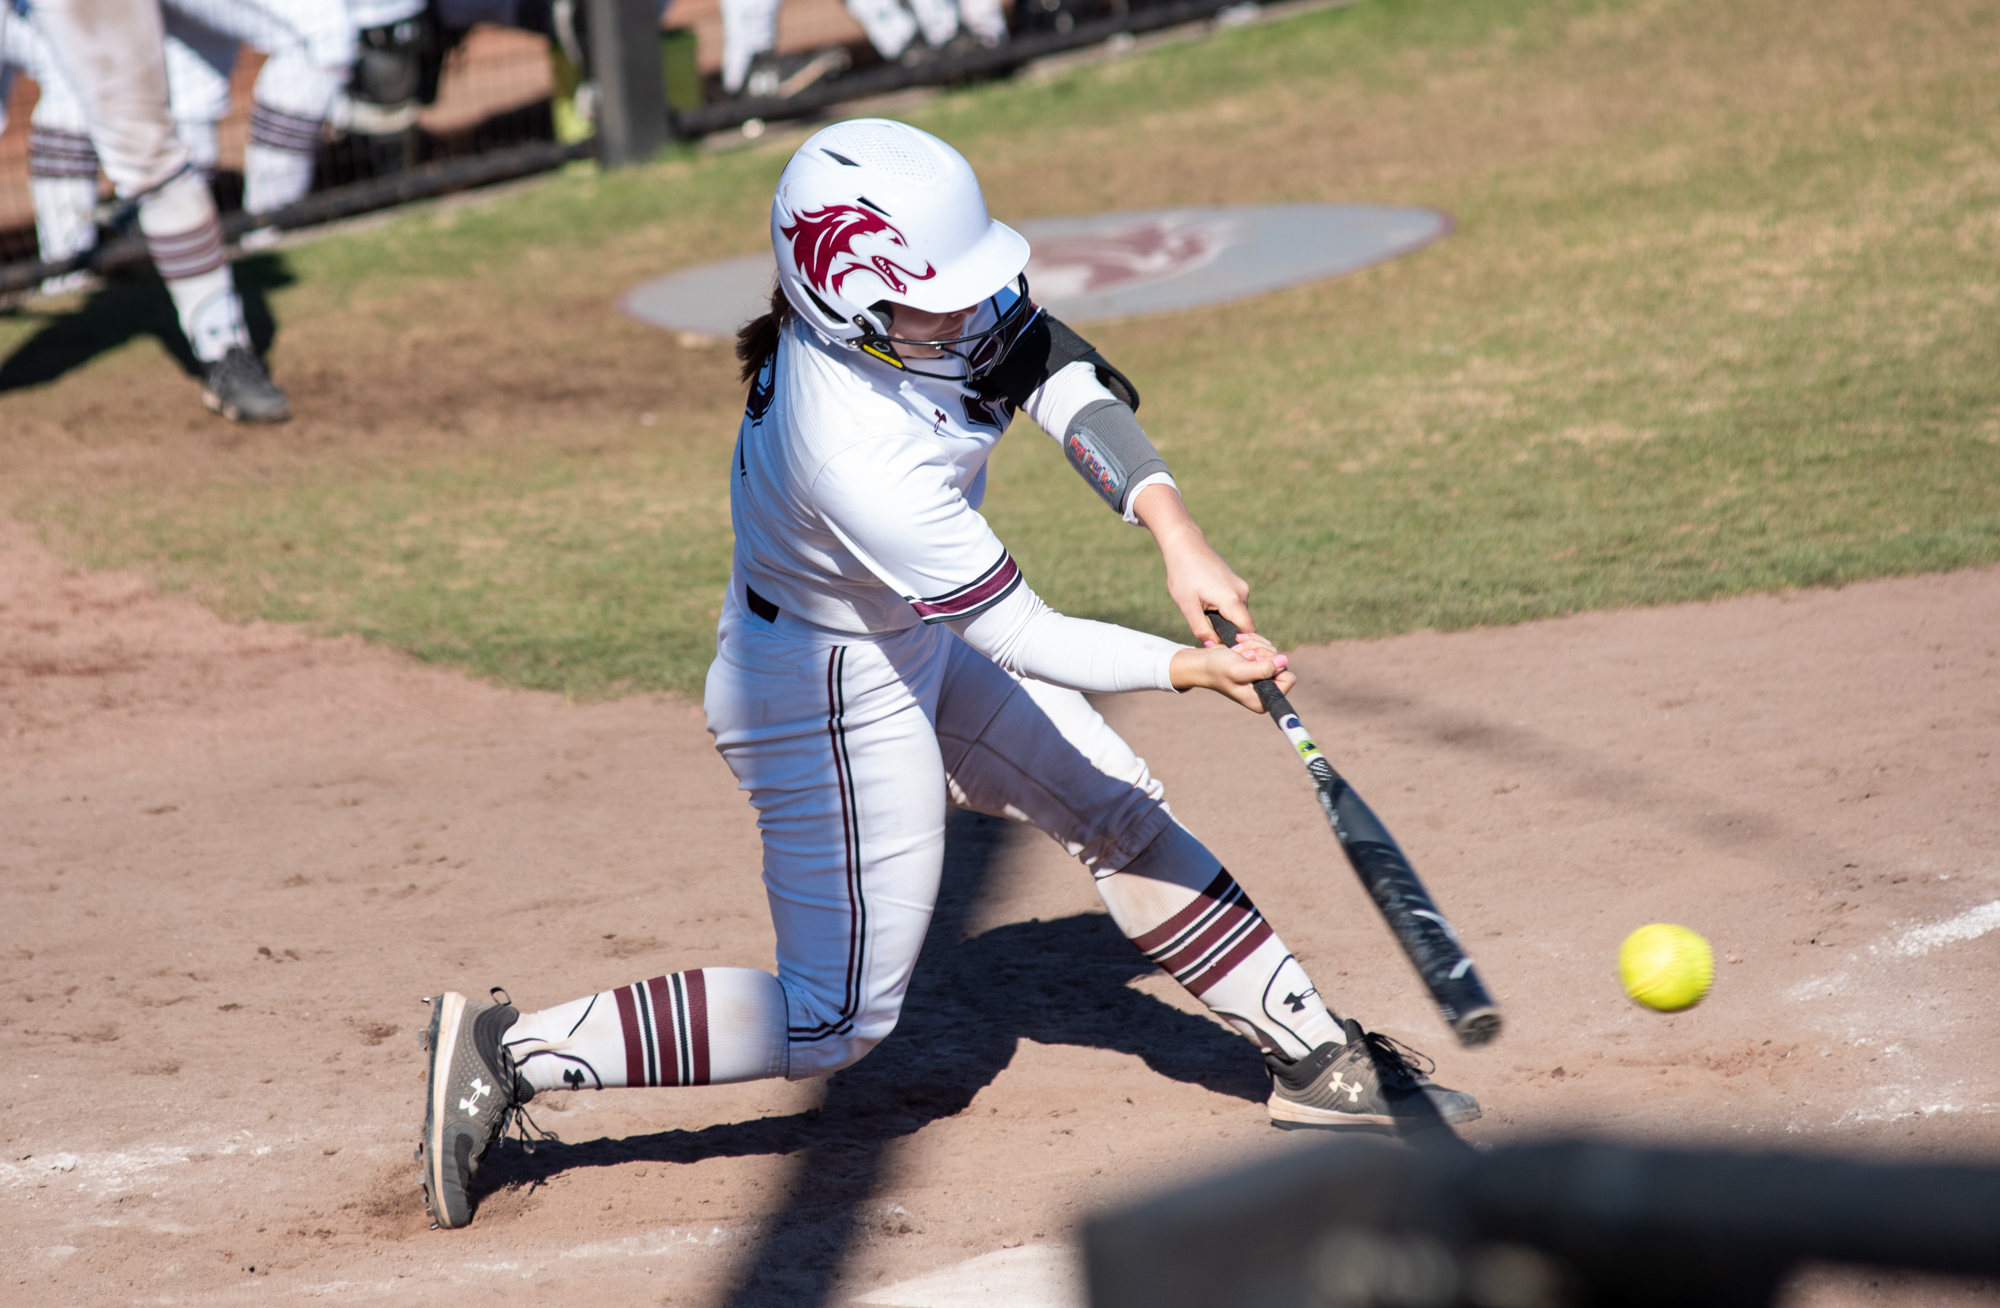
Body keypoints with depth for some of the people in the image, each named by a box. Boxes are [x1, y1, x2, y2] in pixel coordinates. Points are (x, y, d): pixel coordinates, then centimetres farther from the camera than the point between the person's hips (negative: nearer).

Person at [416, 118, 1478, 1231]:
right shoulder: (857, 457, -38)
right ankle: (510, 1053, 5)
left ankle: (1316, 1056, 28)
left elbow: (1055, 366, -10)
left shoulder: (904, 302, -18)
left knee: (1121, 814, 15)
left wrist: (1174, 528, -21)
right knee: (837, 1020, 1)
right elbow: (1021, 635, -30)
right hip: (836, 702, -9)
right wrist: (1184, 669, -27)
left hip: (909, 640, 9)